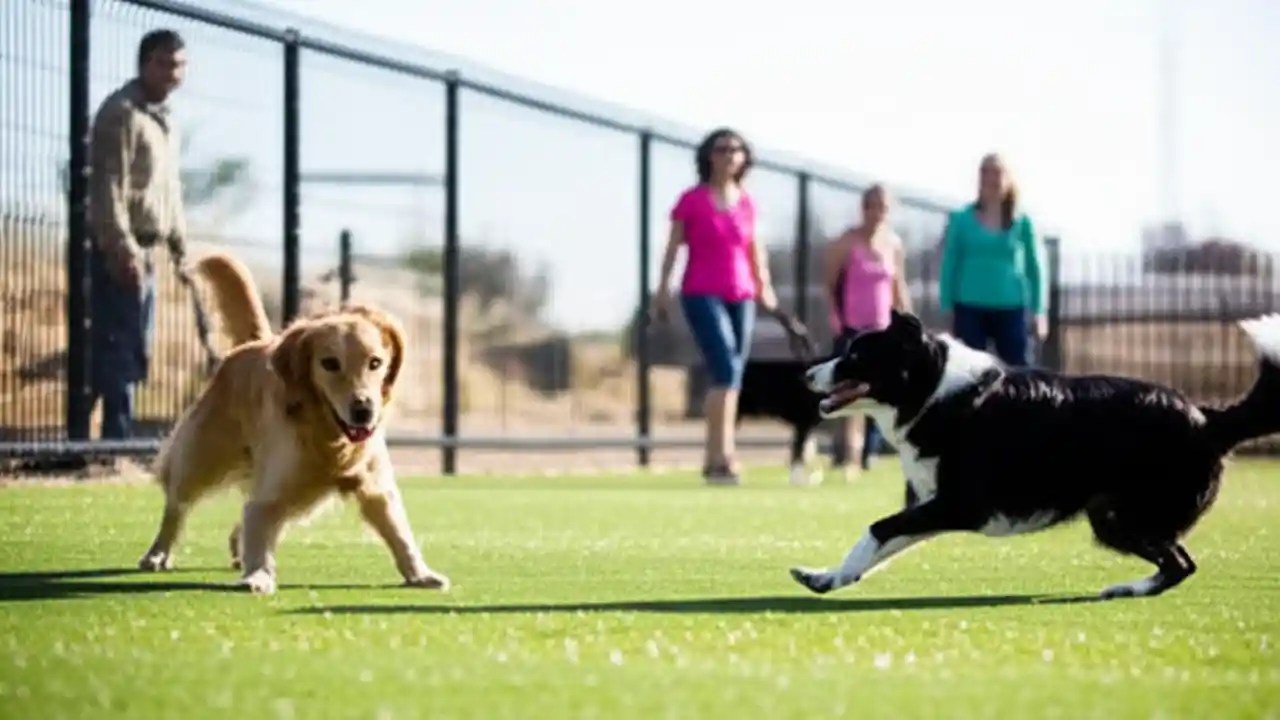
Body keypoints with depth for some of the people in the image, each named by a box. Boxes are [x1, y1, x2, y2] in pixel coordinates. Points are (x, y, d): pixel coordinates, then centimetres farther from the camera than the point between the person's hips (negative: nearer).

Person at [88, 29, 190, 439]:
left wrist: (179, 243, 21)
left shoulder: (164, 116, 17)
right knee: (120, 346, -10)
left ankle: (117, 435, 17)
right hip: (121, 251, -10)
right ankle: (117, 438, -10)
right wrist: (123, 247, -25)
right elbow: (108, 186, -20)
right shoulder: (121, 112, -13)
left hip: (144, 248, 10)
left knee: (135, 349, 12)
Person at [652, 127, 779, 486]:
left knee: (733, 378, 5)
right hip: (702, 295, -5)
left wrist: (764, 283, 6)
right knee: (726, 370, -20)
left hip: (741, 297, 5)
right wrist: (663, 289, -3)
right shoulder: (691, 200, -2)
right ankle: (722, 456, -22)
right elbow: (673, 246, 0)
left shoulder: (746, 203, 9)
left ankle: (715, 459, 12)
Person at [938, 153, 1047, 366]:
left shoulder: (1022, 222, 4)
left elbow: (1035, 268, 7)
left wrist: (1038, 311, 1)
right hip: (970, 310, 0)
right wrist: (947, 310, 1)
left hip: (1010, 310, 0)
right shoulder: (962, 219, 3)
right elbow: (949, 267, 6)